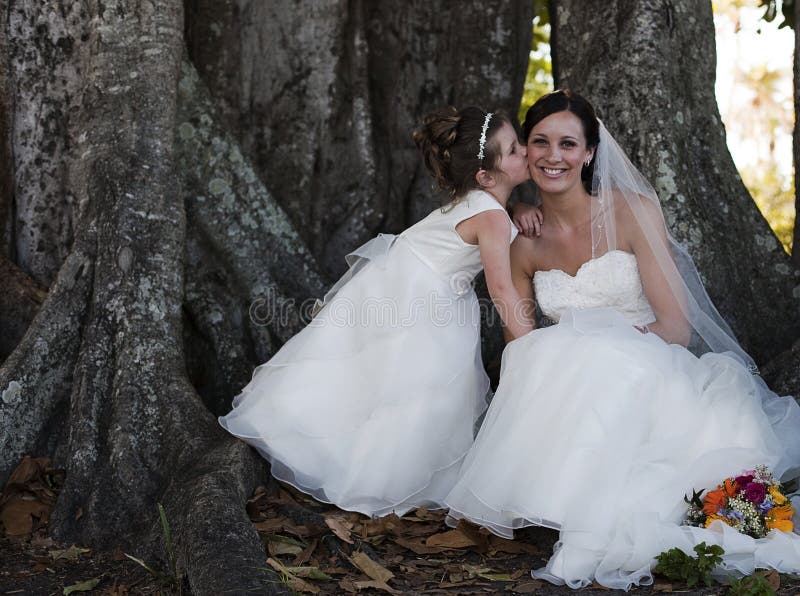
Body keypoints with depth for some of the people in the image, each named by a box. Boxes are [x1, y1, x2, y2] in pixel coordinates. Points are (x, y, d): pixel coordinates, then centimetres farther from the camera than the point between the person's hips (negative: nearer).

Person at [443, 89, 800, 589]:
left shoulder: (633, 212, -5)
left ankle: (592, 547, -29)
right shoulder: (524, 243, 6)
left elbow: (676, 324, -10)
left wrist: (609, 343, -26)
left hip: (646, 378, -2)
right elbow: (520, 342, 13)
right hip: (571, 394, 3)